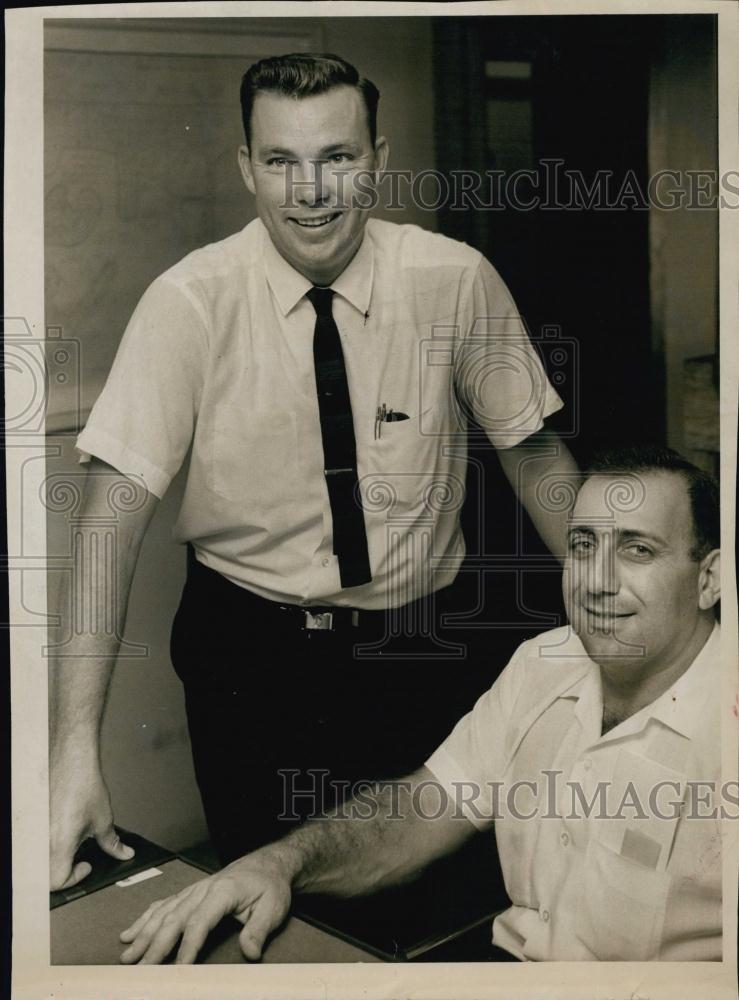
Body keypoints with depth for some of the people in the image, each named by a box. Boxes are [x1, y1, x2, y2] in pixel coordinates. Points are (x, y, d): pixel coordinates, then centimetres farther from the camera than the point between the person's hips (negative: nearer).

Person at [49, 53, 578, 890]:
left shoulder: (456, 280, -9)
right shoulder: (190, 302, -14)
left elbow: (530, 450, 1)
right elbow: (114, 512, -20)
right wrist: (74, 744, -28)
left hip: (423, 645, 2)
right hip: (248, 650, -1)